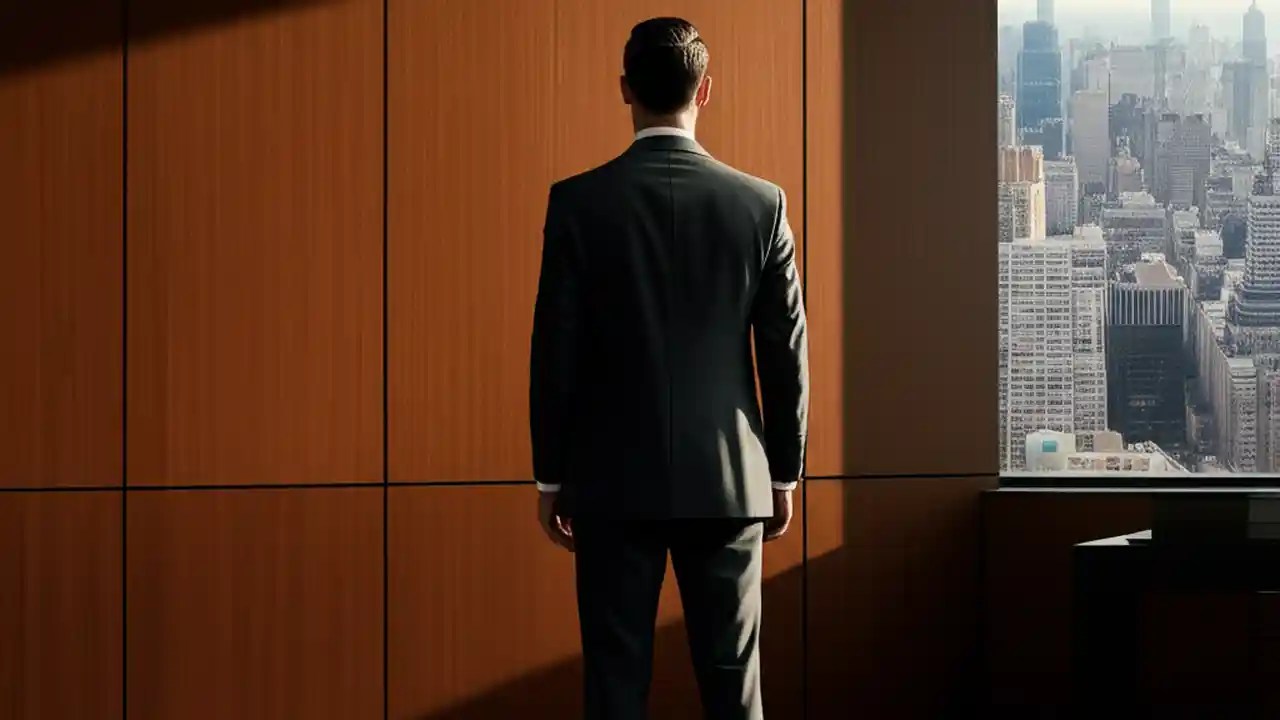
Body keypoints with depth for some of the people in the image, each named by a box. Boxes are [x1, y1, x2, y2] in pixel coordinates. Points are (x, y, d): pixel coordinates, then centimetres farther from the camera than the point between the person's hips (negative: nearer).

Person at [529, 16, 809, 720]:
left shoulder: (578, 200, -6)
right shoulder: (760, 203, -2)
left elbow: (555, 352, -4)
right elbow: (786, 353, 1)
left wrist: (550, 477, 5)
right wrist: (785, 474, 12)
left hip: (615, 482, -1)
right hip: (729, 481, 1)